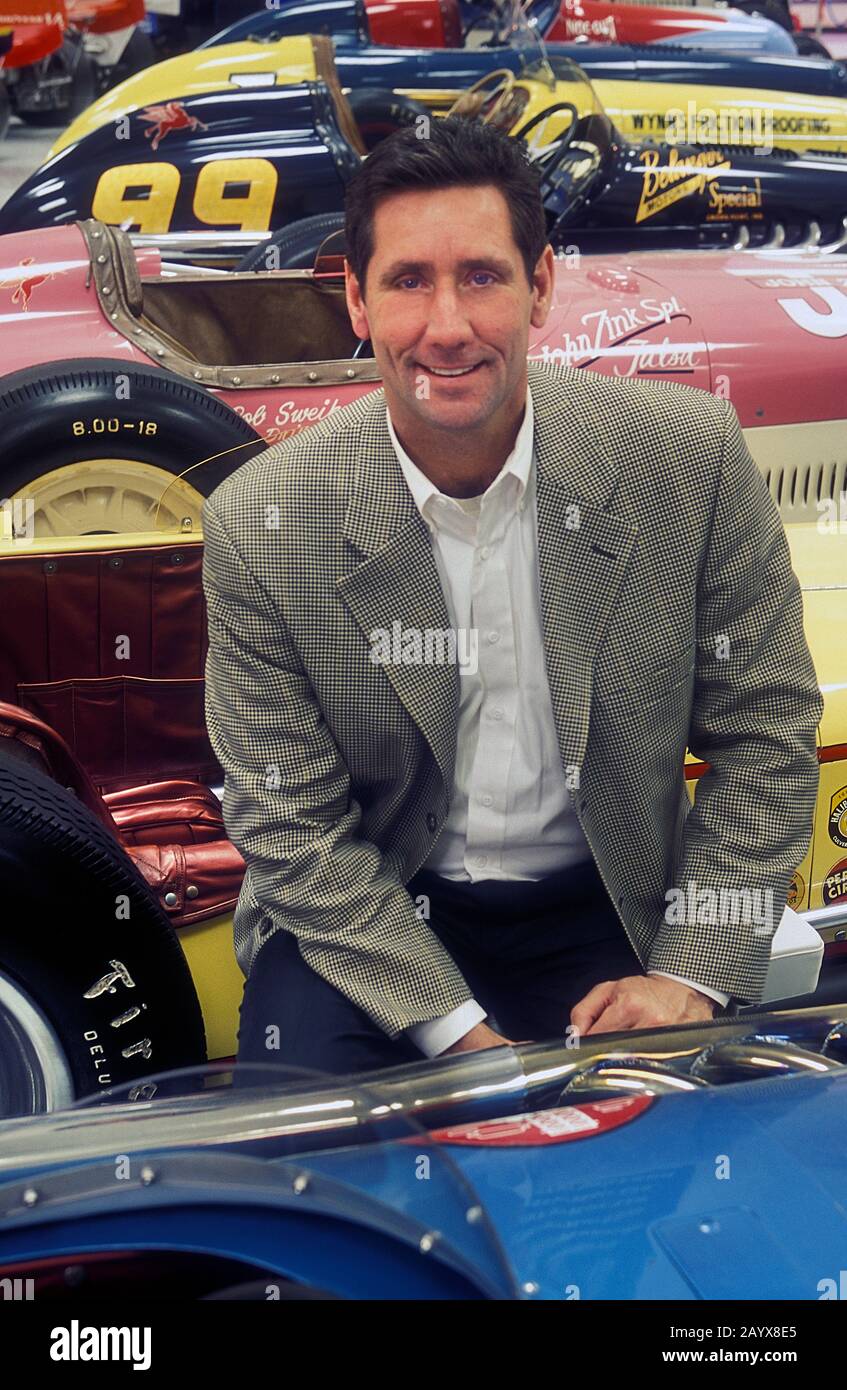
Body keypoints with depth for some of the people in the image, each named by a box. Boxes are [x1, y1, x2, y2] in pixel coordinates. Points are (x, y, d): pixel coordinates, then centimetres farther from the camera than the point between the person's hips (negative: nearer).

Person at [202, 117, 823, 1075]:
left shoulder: (690, 455, -13)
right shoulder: (260, 527, -15)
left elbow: (767, 732, -4)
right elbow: (292, 830, -10)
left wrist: (691, 977, -12)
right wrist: (457, 1029, -19)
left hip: (609, 913, 1)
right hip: (370, 916, 0)